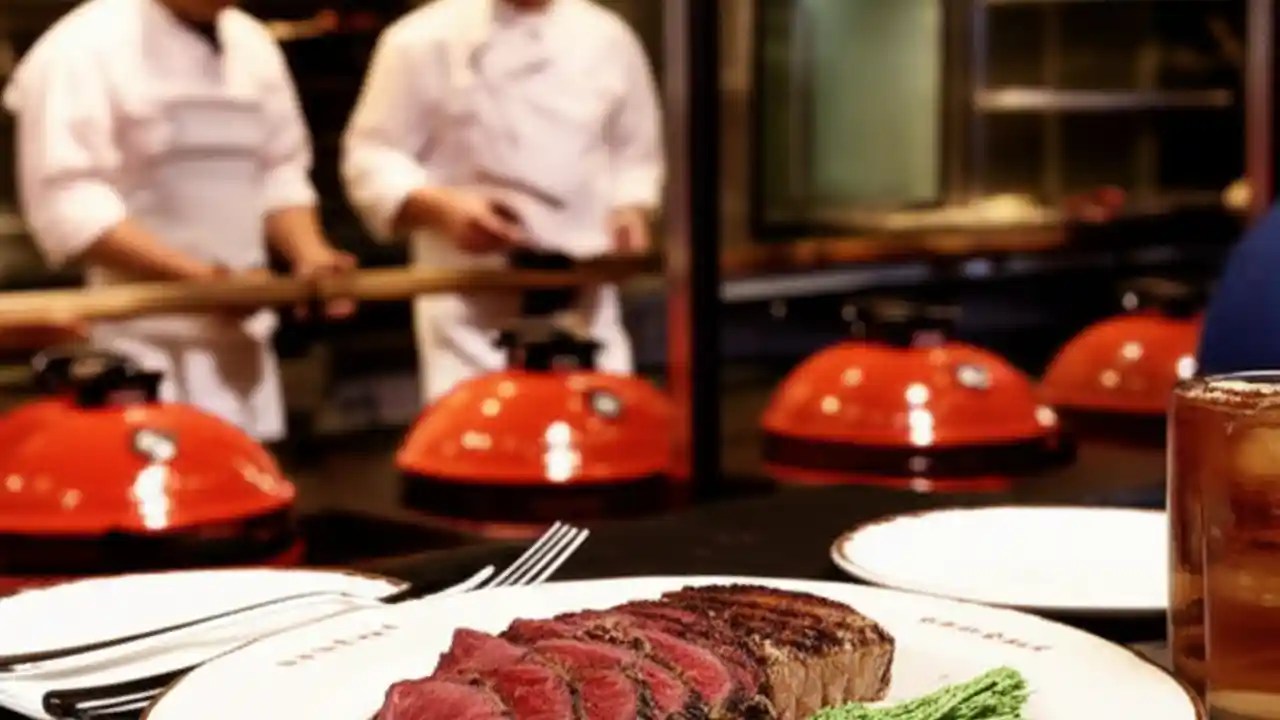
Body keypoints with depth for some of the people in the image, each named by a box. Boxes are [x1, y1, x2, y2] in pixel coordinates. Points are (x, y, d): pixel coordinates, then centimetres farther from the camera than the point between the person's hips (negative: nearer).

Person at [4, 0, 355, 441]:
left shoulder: (254, 45, 12)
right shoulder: (82, 49, -11)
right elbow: (66, 209, -17)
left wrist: (310, 256, -1)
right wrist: (201, 279, -23)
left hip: (242, 337, 7)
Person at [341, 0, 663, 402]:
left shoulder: (607, 37, 7)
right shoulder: (423, 40, -4)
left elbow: (636, 151, 18)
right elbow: (370, 158, -2)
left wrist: (629, 210, -1)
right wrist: (439, 207, -20)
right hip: (471, 304, -3)